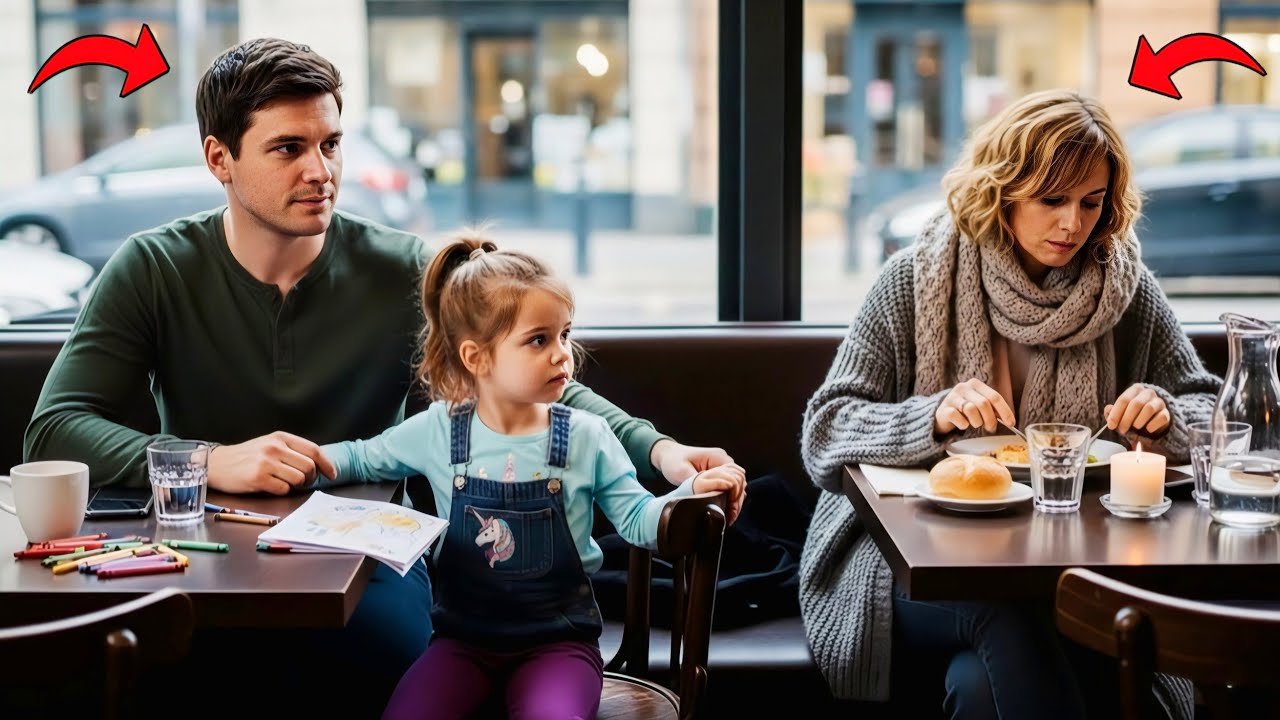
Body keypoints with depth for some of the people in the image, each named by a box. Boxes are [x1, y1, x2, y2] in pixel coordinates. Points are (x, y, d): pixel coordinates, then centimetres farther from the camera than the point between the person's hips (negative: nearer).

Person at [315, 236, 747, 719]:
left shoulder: (586, 439, -4)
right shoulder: (438, 430, -1)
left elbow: (637, 521, -2)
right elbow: (361, 459, 13)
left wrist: (690, 494, -20)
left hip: (558, 638, -2)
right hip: (465, 636, 2)